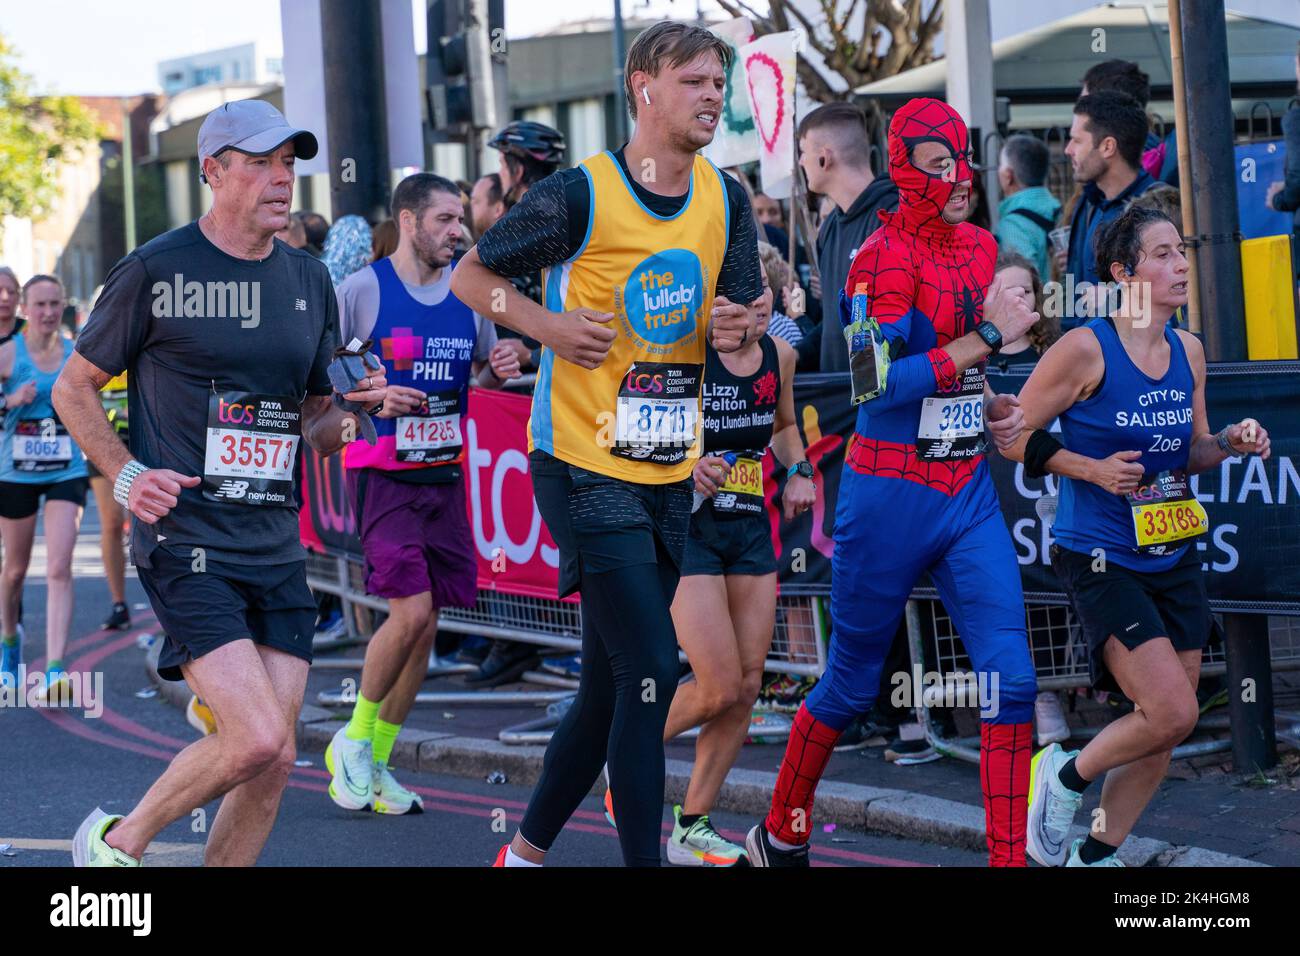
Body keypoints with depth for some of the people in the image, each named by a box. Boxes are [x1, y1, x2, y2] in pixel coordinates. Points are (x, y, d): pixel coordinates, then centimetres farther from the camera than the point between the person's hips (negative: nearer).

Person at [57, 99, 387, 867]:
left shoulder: (309, 280, 12)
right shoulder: (157, 271, -4)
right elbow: (74, 388, 5)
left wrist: (354, 409, -2)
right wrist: (126, 475, -9)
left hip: (277, 548, 6)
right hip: (185, 541, -6)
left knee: (271, 766, 1)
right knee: (259, 740, -18)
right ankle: (117, 842, 6)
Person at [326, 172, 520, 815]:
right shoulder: (364, 289, -7)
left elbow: (482, 371, 20)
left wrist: (498, 371, -3)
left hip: (445, 473, 5)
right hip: (382, 473, -5)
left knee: (423, 624, 5)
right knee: (412, 611, -17)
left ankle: (374, 762, 19)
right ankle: (353, 740, 5)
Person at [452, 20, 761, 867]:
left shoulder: (727, 199, 4)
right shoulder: (581, 194, -12)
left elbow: (745, 318, 10)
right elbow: (470, 276, -3)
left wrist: (736, 329, -14)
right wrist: (548, 325, -20)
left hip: (671, 474, 6)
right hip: (587, 470, -6)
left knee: (611, 685, 13)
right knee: (651, 670, -13)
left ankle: (529, 848, 30)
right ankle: (643, 858, -5)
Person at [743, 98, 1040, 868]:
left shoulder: (979, 247, 10)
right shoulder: (885, 257, -14)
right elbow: (884, 384, -23)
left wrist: (988, 405, 8)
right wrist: (989, 335, -22)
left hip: (970, 490, 6)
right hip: (892, 493, -6)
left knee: (1011, 679, -7)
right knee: (853, 685, 8)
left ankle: (1011, 856, -2)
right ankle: (781, 835, 30)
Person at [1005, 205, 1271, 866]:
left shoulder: (1188, 352, 6)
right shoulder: (1085, 349, -14)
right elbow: (1014, 435, -8)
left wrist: (1229, 443, -4)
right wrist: (1092, 469, -17)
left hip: (1175, 558, 7)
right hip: (1102, 558, -7)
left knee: (1164, 732, 9)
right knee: (1173, 713, -16)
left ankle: (1096, 855, 25)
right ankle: (1066, 775, 11)